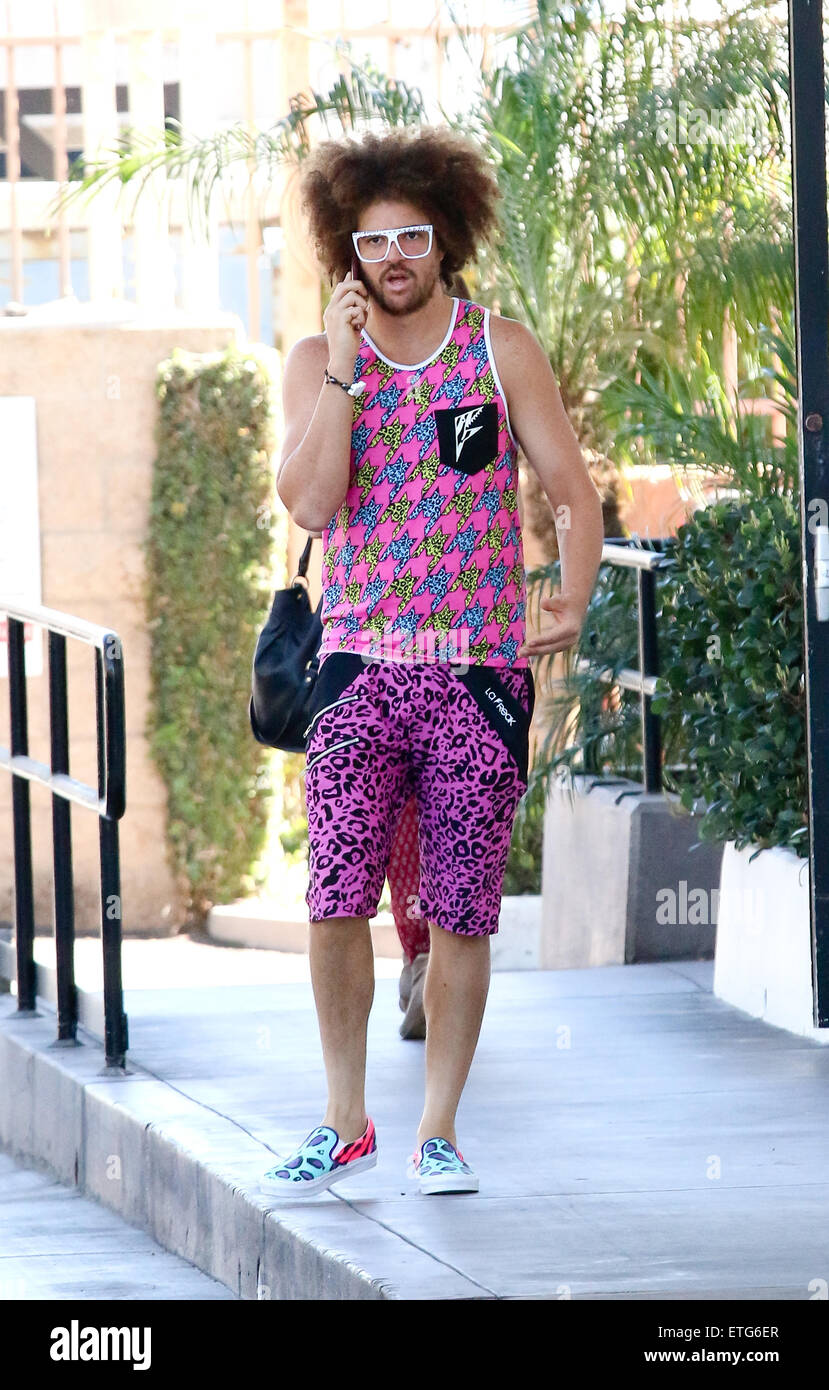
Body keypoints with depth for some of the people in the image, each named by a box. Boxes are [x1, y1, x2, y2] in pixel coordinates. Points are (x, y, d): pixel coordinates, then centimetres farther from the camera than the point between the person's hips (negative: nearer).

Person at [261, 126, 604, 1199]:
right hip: (361, 665, 0)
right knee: (336, 898, -10)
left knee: (460, 915, 1)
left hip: (481, 668, 0)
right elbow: (308, 501, -9)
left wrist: (572, 602, -9)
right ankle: (345, 1122, 5)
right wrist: (345, 372, -13)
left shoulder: (500, 348, 4)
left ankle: (437, 1130, 12)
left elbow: (573, 490, 3)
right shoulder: (319, 362, 6)